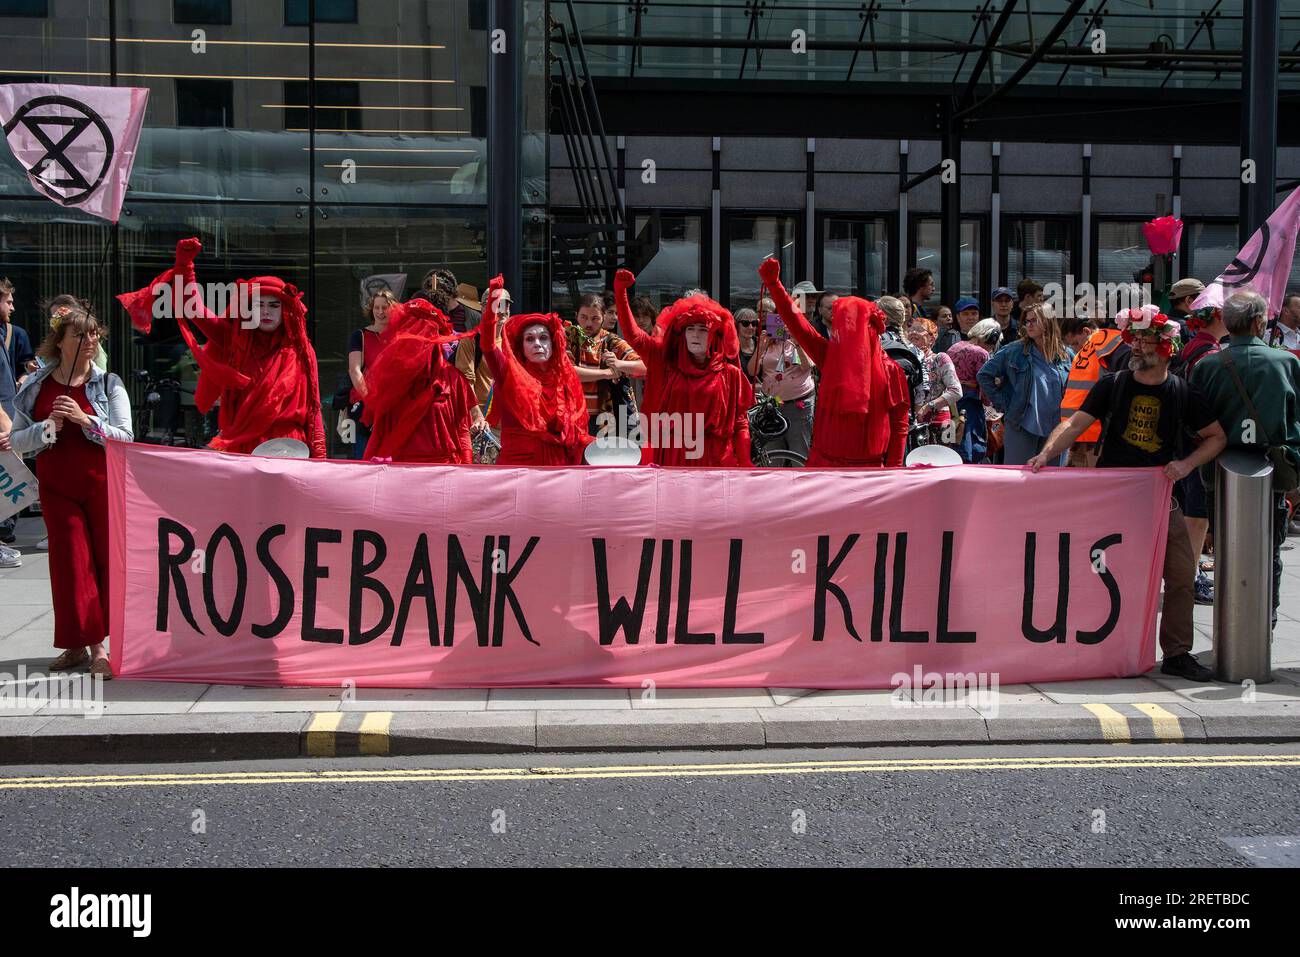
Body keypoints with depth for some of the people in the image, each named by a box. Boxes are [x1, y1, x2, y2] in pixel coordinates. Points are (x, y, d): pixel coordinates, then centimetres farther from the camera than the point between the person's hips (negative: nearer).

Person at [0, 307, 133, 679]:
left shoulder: (109, 384, -1)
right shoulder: (36, 387, 4)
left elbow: (125, 438, -7)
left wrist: (85, 419, -20)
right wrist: (49, 426, -13)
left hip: (103, 484, -1)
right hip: (57, 487, 1)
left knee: (107, 559, 0)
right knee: (71, 561, 0)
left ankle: (95, 643, 9)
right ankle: (81, 643, 7)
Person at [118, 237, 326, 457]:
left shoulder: (299, 352, 6)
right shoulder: (234, 340, 11)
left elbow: (312, 407, 4)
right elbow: (194, 310, 6)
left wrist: (318, 456, -5)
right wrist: (184, 262, -2)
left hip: (285, 448, -1)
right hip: (238, 446, 1)